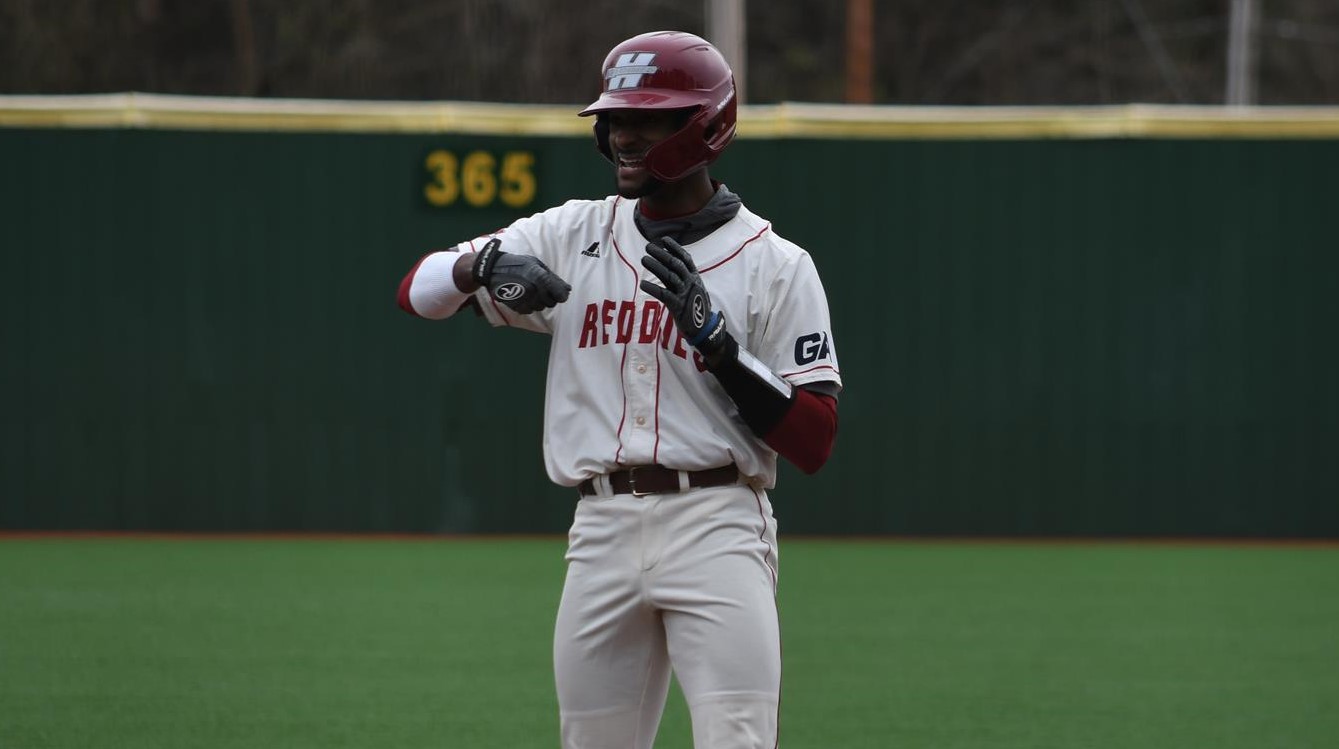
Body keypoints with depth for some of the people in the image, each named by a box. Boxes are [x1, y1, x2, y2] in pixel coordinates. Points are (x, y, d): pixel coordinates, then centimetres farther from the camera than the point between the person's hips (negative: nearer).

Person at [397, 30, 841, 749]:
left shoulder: (775, 265, 0)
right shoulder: (573, 233, 12)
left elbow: (814, 441, -6)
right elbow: (416, 290, 9)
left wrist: (712, 332, -16)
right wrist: (484, 263, -13)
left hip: (716, 528, -4)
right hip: (602, 529, 4)